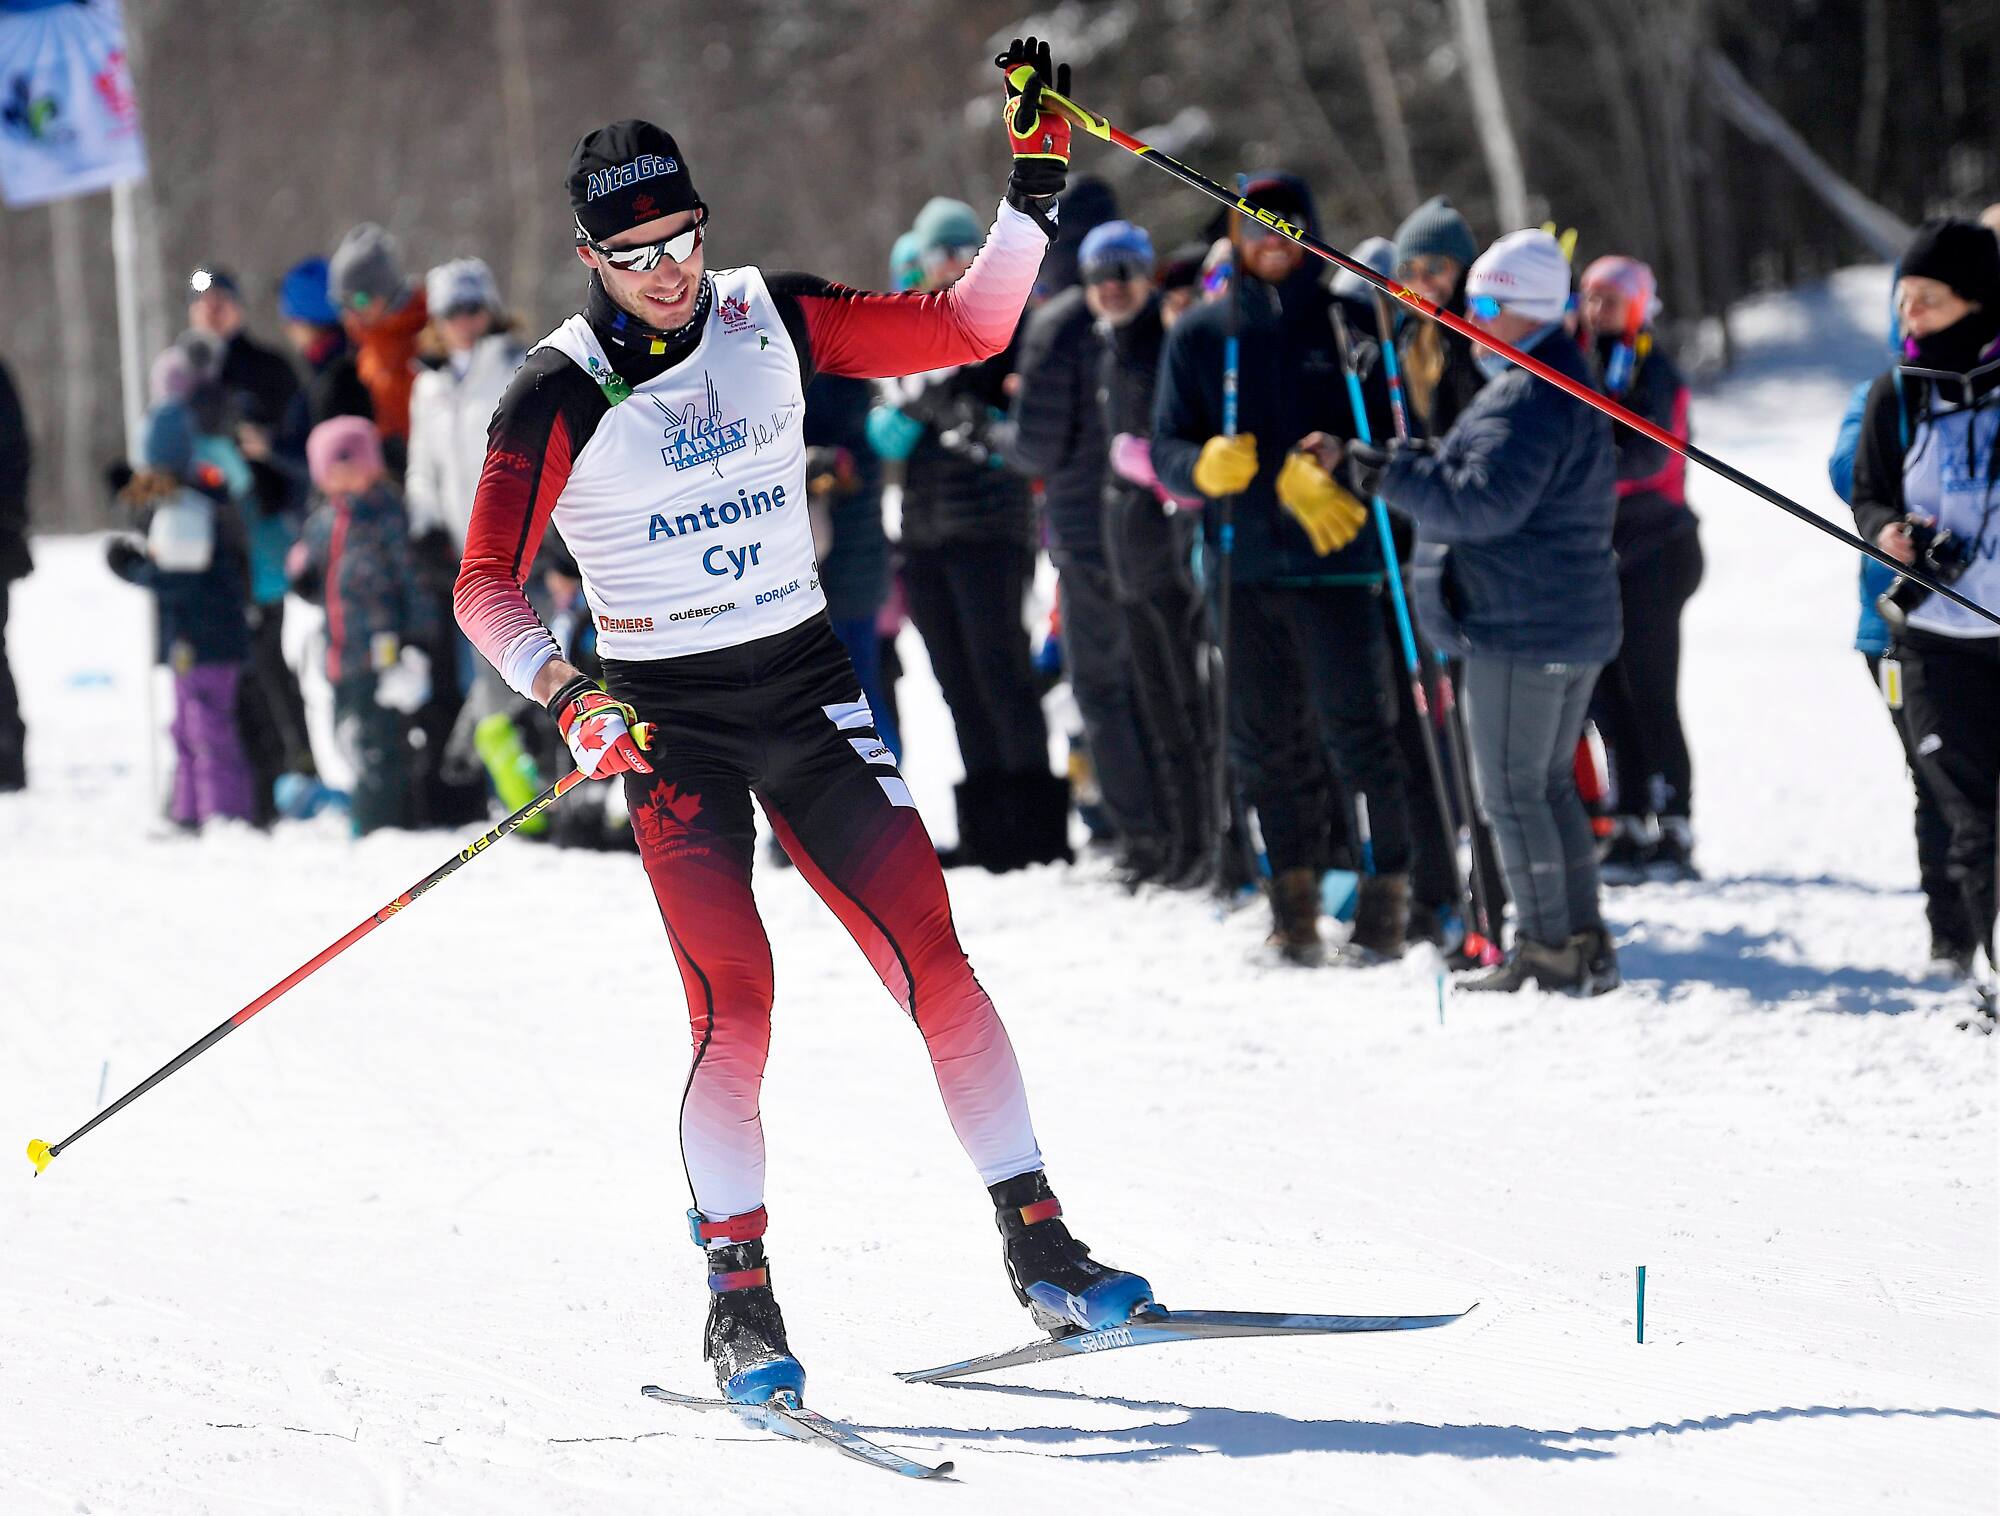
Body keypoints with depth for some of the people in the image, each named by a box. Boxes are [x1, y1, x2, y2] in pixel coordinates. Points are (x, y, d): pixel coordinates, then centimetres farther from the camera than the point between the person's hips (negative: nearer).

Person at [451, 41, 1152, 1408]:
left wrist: (1034, 188, -4)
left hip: (809, 692, 3)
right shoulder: (560, 398, -9)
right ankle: (740, 1301, -1)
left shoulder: (770, 321, 1)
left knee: (935, 962, -6)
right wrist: (564, 697, -26)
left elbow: (966, 329, 5)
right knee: (735, 1010, -13)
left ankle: (1039, 1247, 1)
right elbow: (486, 587, -10)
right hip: (669, 722, -3)